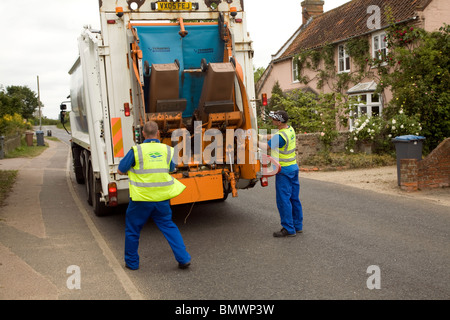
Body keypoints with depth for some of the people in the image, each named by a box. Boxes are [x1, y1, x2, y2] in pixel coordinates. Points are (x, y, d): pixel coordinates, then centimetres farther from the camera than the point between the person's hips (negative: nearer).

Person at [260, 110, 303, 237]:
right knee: (294, 198, 14)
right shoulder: (290, 129, 5)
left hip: (284, 171, -9)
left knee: (283, 199, -2)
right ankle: (297, 226, 23)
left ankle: (288, 229, 2)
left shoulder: (280, 136, -23)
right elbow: (274, 138, 16)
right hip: (294, 167, 9)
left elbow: (265, 147, -15)